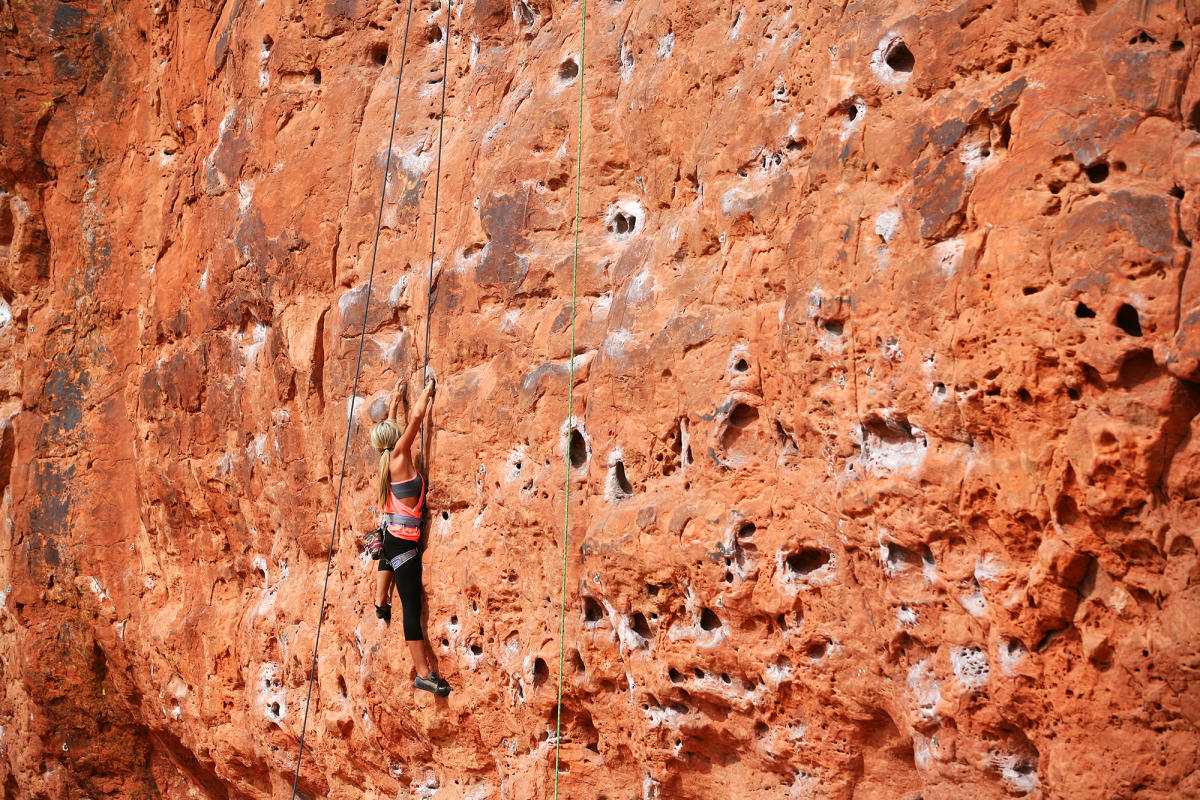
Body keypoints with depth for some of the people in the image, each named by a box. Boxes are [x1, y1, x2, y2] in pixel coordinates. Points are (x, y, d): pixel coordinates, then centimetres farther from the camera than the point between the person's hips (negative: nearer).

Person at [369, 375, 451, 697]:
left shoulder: (386, 459, 8)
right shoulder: (399, 455, -11)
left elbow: (389, 428, 27)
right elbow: (416, 416, -11)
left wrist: (394, 401, 38)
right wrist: (427, 391, 4)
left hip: (390, 532, 8)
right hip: (404, 542, -8)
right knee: (412, 608, -8)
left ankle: (381, 602, 50)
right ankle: (424, 674, -8)